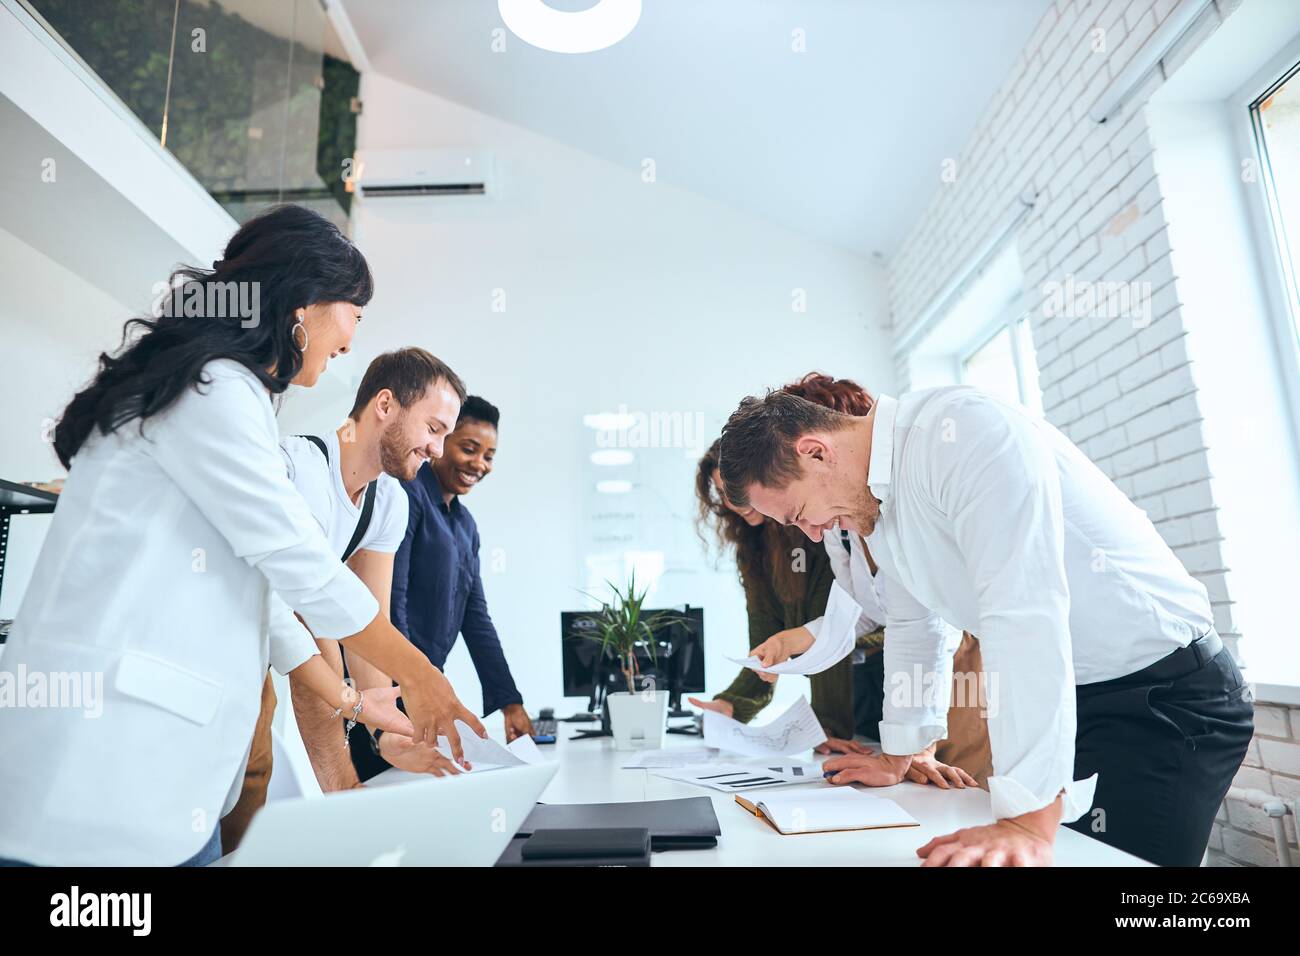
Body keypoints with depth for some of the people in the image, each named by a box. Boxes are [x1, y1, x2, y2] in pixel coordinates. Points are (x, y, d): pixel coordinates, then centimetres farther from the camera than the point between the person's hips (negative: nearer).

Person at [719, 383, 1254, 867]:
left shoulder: (961, 431, -26)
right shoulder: (877, 502, 2)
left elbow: (1025, 613, -33)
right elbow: (911, 629, 13)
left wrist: (1030, 818, -33)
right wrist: (899, 754, 19)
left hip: (1166, 694, -7)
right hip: (1074, 699, 7)